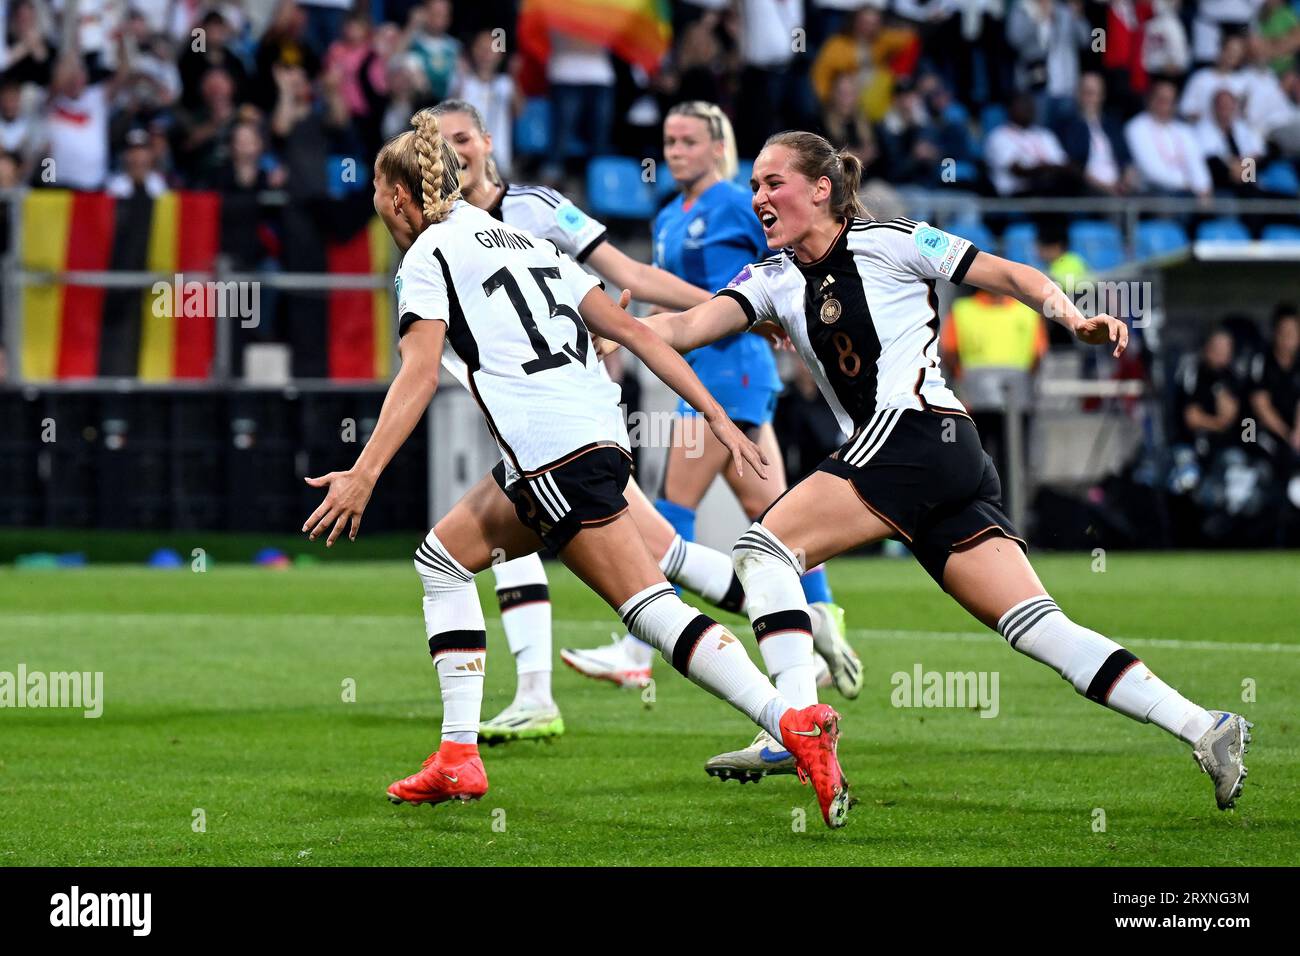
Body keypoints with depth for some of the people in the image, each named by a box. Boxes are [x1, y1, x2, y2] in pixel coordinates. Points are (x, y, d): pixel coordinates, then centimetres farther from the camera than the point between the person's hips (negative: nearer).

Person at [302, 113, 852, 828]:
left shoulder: (427, 258, 2)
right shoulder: (524, 240, 25)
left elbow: (419, 374, -13)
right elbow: (633, 332, 17)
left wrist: (364, 473, -18)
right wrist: (719, 419, 13)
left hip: (553, 453, -9)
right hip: (599, 433, 9)